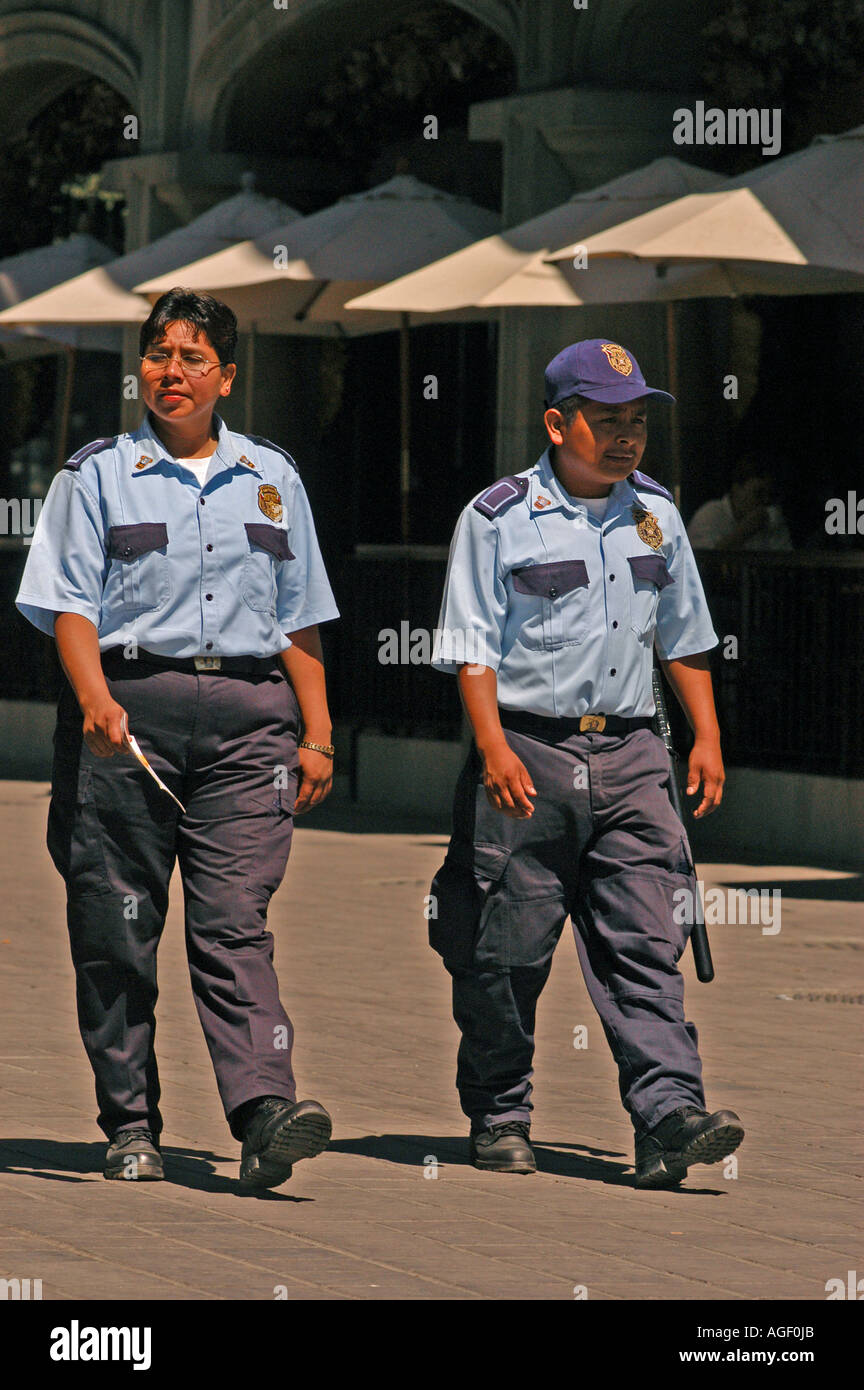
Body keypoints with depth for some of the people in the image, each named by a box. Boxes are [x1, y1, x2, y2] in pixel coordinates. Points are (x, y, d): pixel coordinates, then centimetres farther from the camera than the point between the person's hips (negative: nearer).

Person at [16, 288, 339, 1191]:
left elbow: (299, 620, 19)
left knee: (234, 921, -11)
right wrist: (96, 700, -19)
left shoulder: (271, 478, 17)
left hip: (248, 715, 1)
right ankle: (130, 1127, 6)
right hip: (129, 704, -1)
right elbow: (71, 604, -1)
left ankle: (264, 1112, -24)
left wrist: (316, 733, 10)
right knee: (118, 926, -1)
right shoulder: (98, 476, 8)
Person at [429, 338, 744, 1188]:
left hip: (628, 753, 4)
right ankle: (498, 1119, 16)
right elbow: (473, 646, -6)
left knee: (645, 943, -7)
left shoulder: (654, 513, 13)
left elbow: (683, 636, 21)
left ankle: (669, 1117, -15)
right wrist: (495, 749, -17)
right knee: (508, 948, 2)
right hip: (528, 749, -4)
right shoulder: (498, 519, -3)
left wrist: (707, 735, 13)